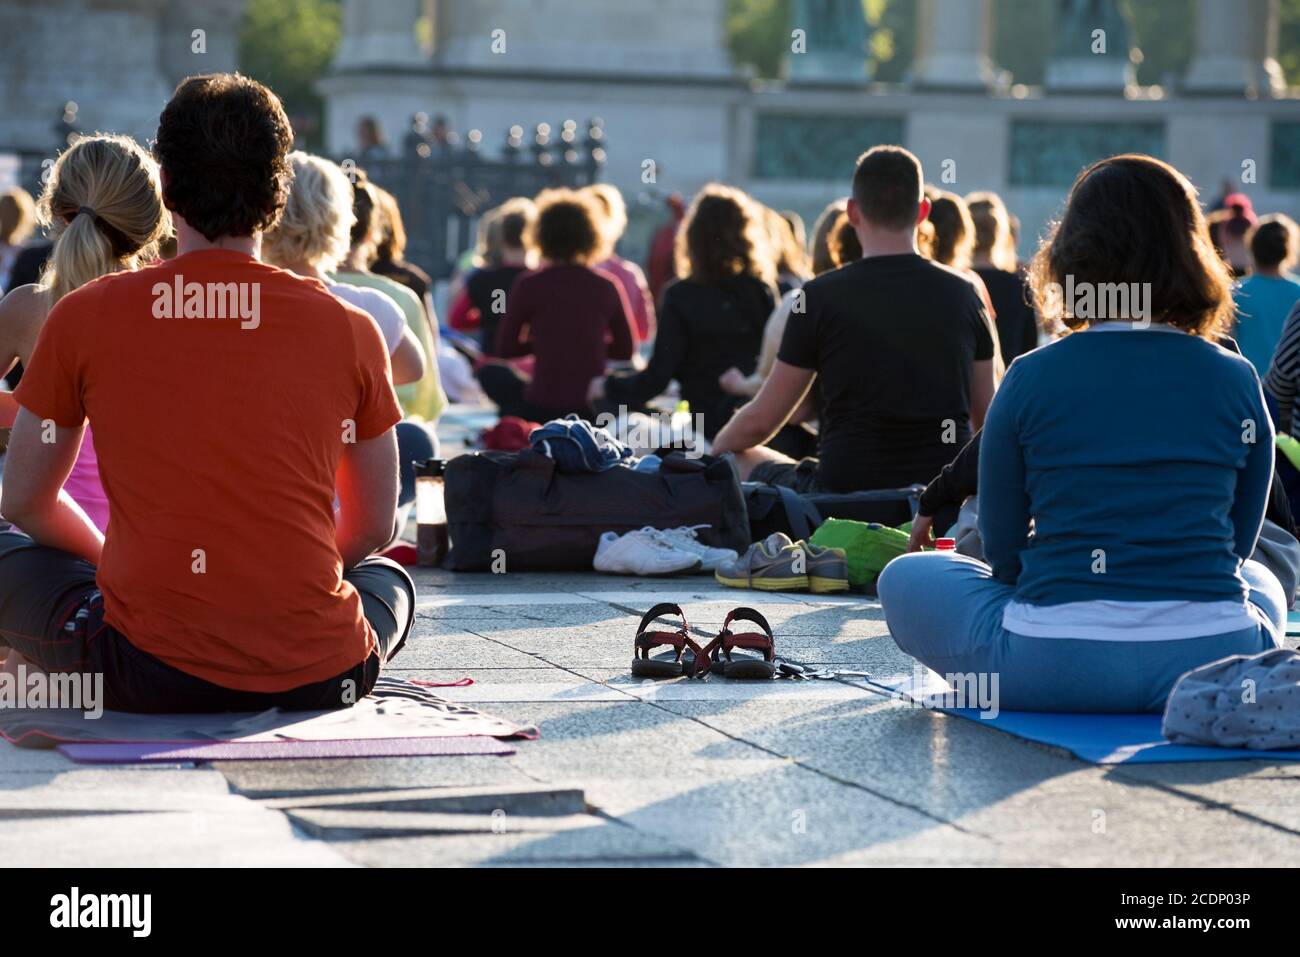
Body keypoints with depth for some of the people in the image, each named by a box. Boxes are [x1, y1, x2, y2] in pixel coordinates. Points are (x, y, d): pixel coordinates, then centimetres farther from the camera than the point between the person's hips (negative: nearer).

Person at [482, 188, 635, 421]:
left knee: (491, 373, 26)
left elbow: (505, 349, 3)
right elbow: (625, 350, 11)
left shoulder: (529, 285, -6)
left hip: (542, 408, -3)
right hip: (594, 410, 3)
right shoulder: (607, 286, 1)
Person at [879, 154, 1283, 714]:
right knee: (1259, 581, 39)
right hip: (1214, 663, 2)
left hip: (1053, 668, -2)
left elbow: (1002, 548, 6)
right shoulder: (1235, 380, 4)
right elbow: (1239, 538, 14)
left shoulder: (1031, 378, -1)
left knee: (906, 578, 24)